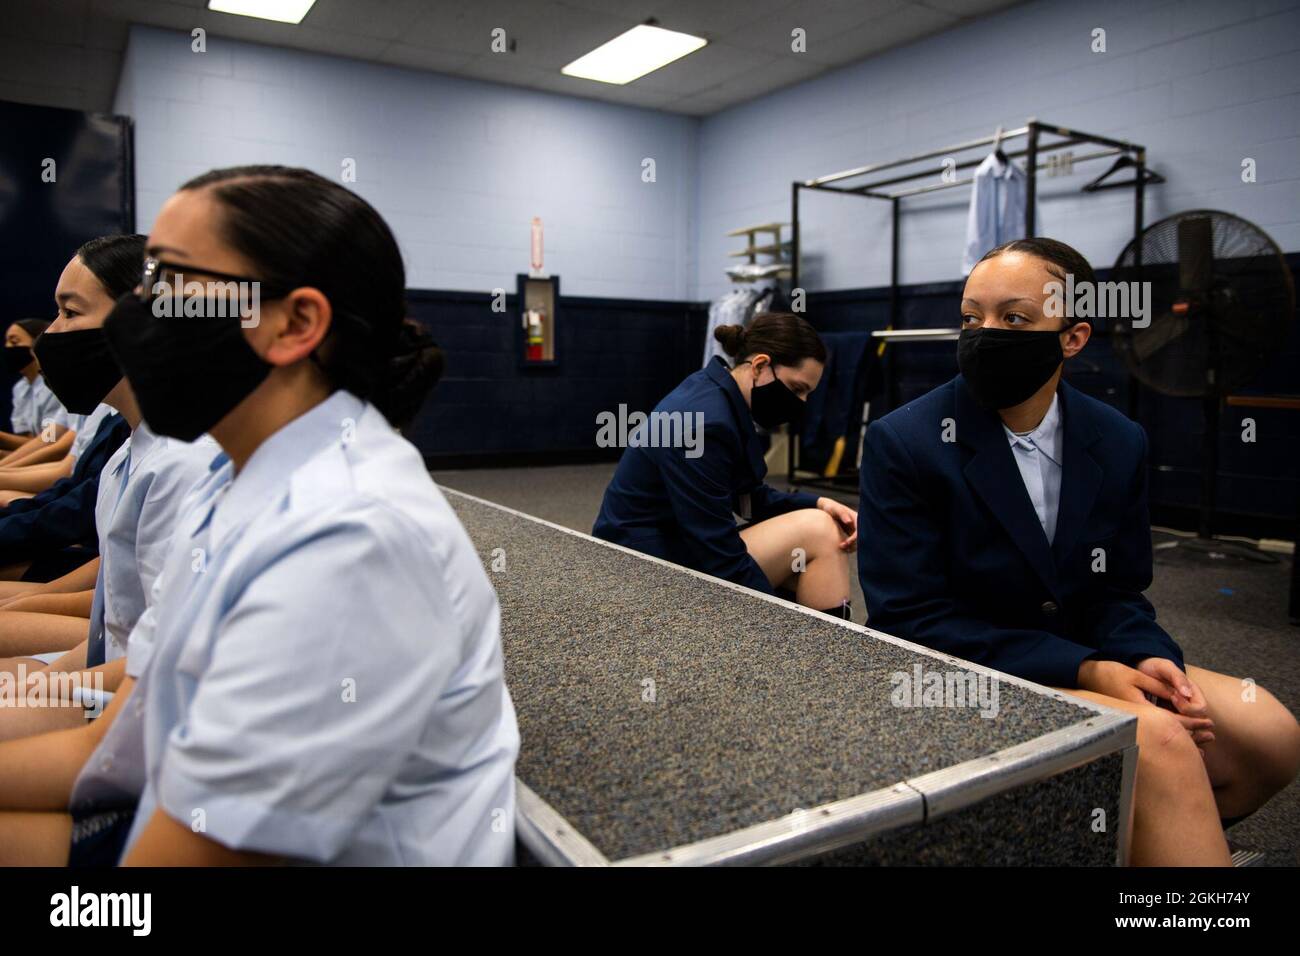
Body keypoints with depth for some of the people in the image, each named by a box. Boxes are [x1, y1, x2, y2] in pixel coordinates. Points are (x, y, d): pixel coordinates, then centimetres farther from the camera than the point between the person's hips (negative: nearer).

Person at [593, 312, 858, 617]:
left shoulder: (720, 397, 4)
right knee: (818, 531, -15)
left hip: (678, 545, 10)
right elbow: (721, 556, -25)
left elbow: (748, 497, 13)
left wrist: (817, 504, -3)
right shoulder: (705, 421, -25)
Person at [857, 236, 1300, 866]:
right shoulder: (901, 443, -15)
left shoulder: (1119, 444, 1)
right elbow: (909, 619, -17)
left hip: (1087, 663, 7)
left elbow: (1117, 592, 8)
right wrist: (1083, 671, -22)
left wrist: (1148, 658, -16)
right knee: (1157, 743, -27)